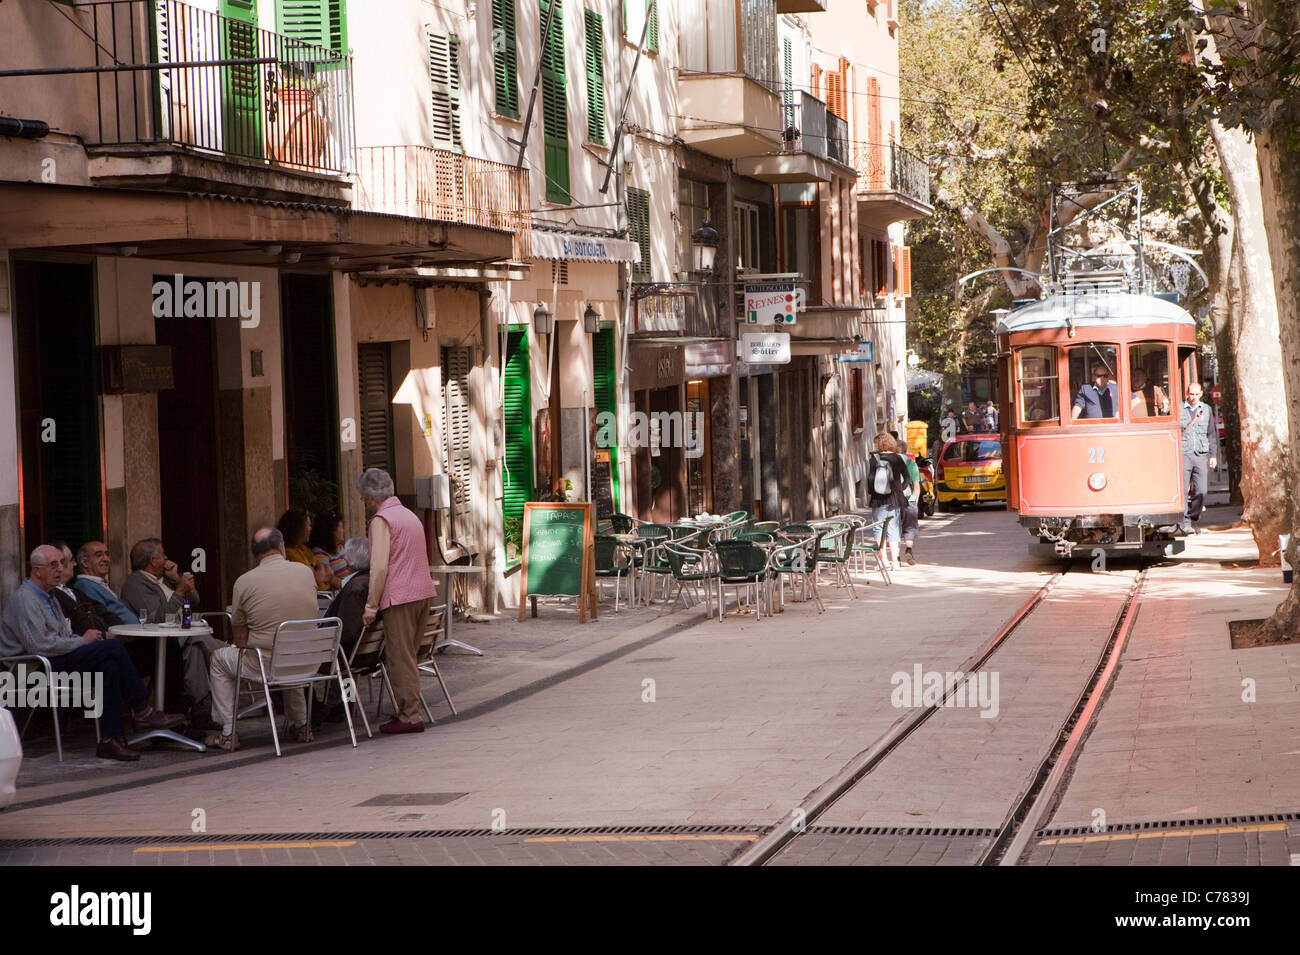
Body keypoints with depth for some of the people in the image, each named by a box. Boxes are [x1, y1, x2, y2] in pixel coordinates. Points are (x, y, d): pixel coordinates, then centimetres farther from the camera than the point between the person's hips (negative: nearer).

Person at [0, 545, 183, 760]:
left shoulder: (48, 597, 21)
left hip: (55, 662, 9)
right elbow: (40, 645, -22)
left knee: (109, 666, -18)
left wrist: (89, 639, 2)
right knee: (113, 648, -18)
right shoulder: (25, 599, -12)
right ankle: (142, 711, -9)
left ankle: (111, 739, -21)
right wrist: (82, 641, -12)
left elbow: (63, 636, 25)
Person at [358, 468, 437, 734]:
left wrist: (371, 606, -13)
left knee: (399, 657, -4)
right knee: (408, 656, 14)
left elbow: (380, 566, -17)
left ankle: (409, 716, -4)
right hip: (423, 591, 9)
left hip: (399, 596, -9)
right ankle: (408, 710, 15)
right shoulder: (409, 515, 20)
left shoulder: (381, 520, -9)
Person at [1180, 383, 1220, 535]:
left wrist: (1213, 455, 11)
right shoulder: (1179, 409, 5)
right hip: (1183, 454, -3)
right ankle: (1184, 522, -6)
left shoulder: (1207, 410, 13)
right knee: (1182, 489, -9)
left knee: (1201, 491, -3)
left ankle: (1193, 520, 8)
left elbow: (1212, 434, 17)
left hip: (1201, 455, 3)